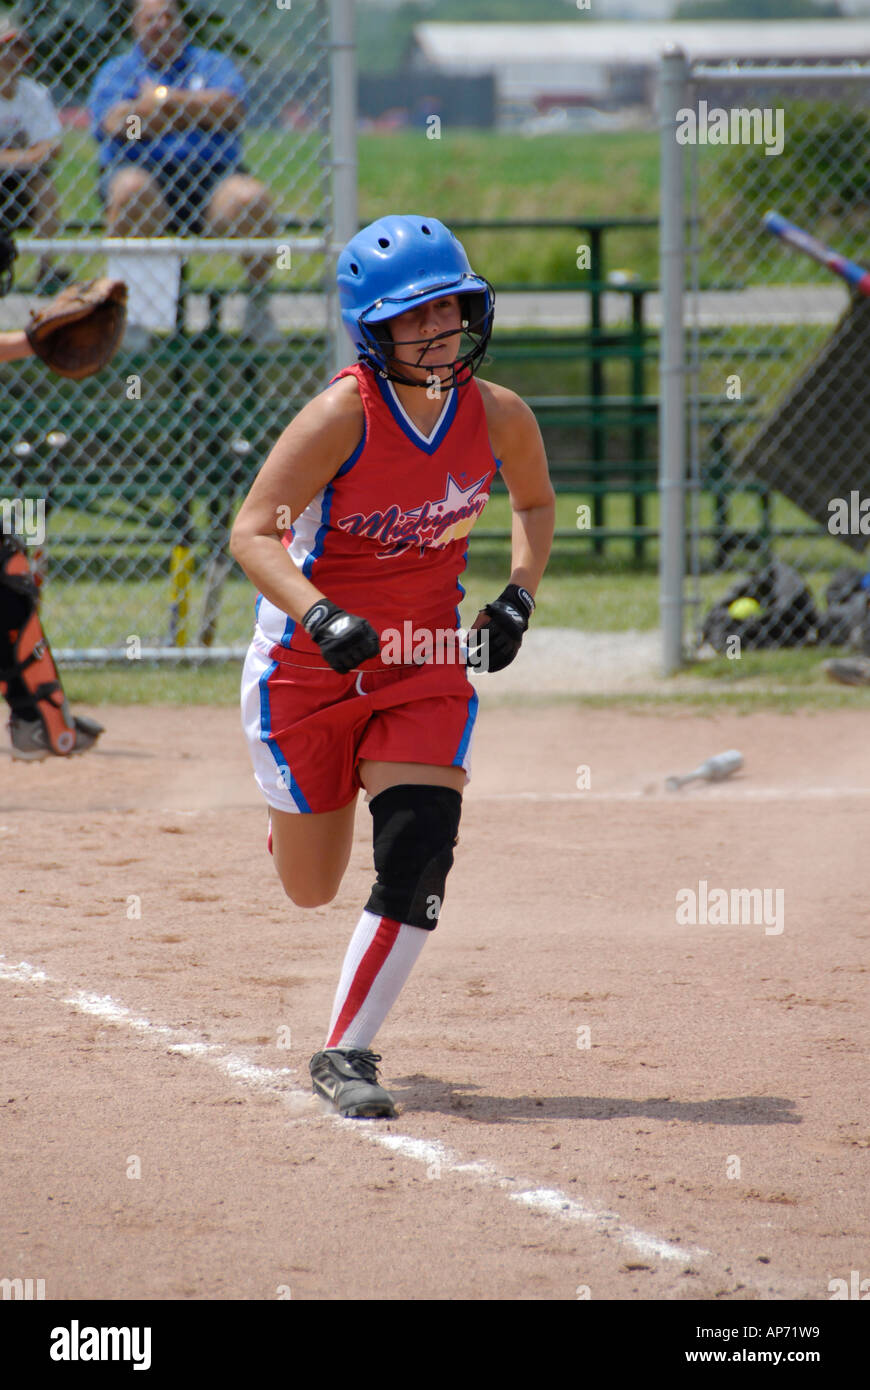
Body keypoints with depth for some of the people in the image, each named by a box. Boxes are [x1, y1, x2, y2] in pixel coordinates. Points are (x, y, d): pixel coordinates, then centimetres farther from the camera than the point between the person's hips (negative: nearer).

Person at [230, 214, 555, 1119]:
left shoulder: (498, 416, -8)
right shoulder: (345, 415, -22)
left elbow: (535, 502, 14)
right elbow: (252, 533, -26)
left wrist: (519, 596, -2)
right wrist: (320, 616, -42)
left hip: (427, 658, 3)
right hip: (307, 664, -2)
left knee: (416, 860, -16)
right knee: (311, 889, 10)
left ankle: (346, 1052, -4)